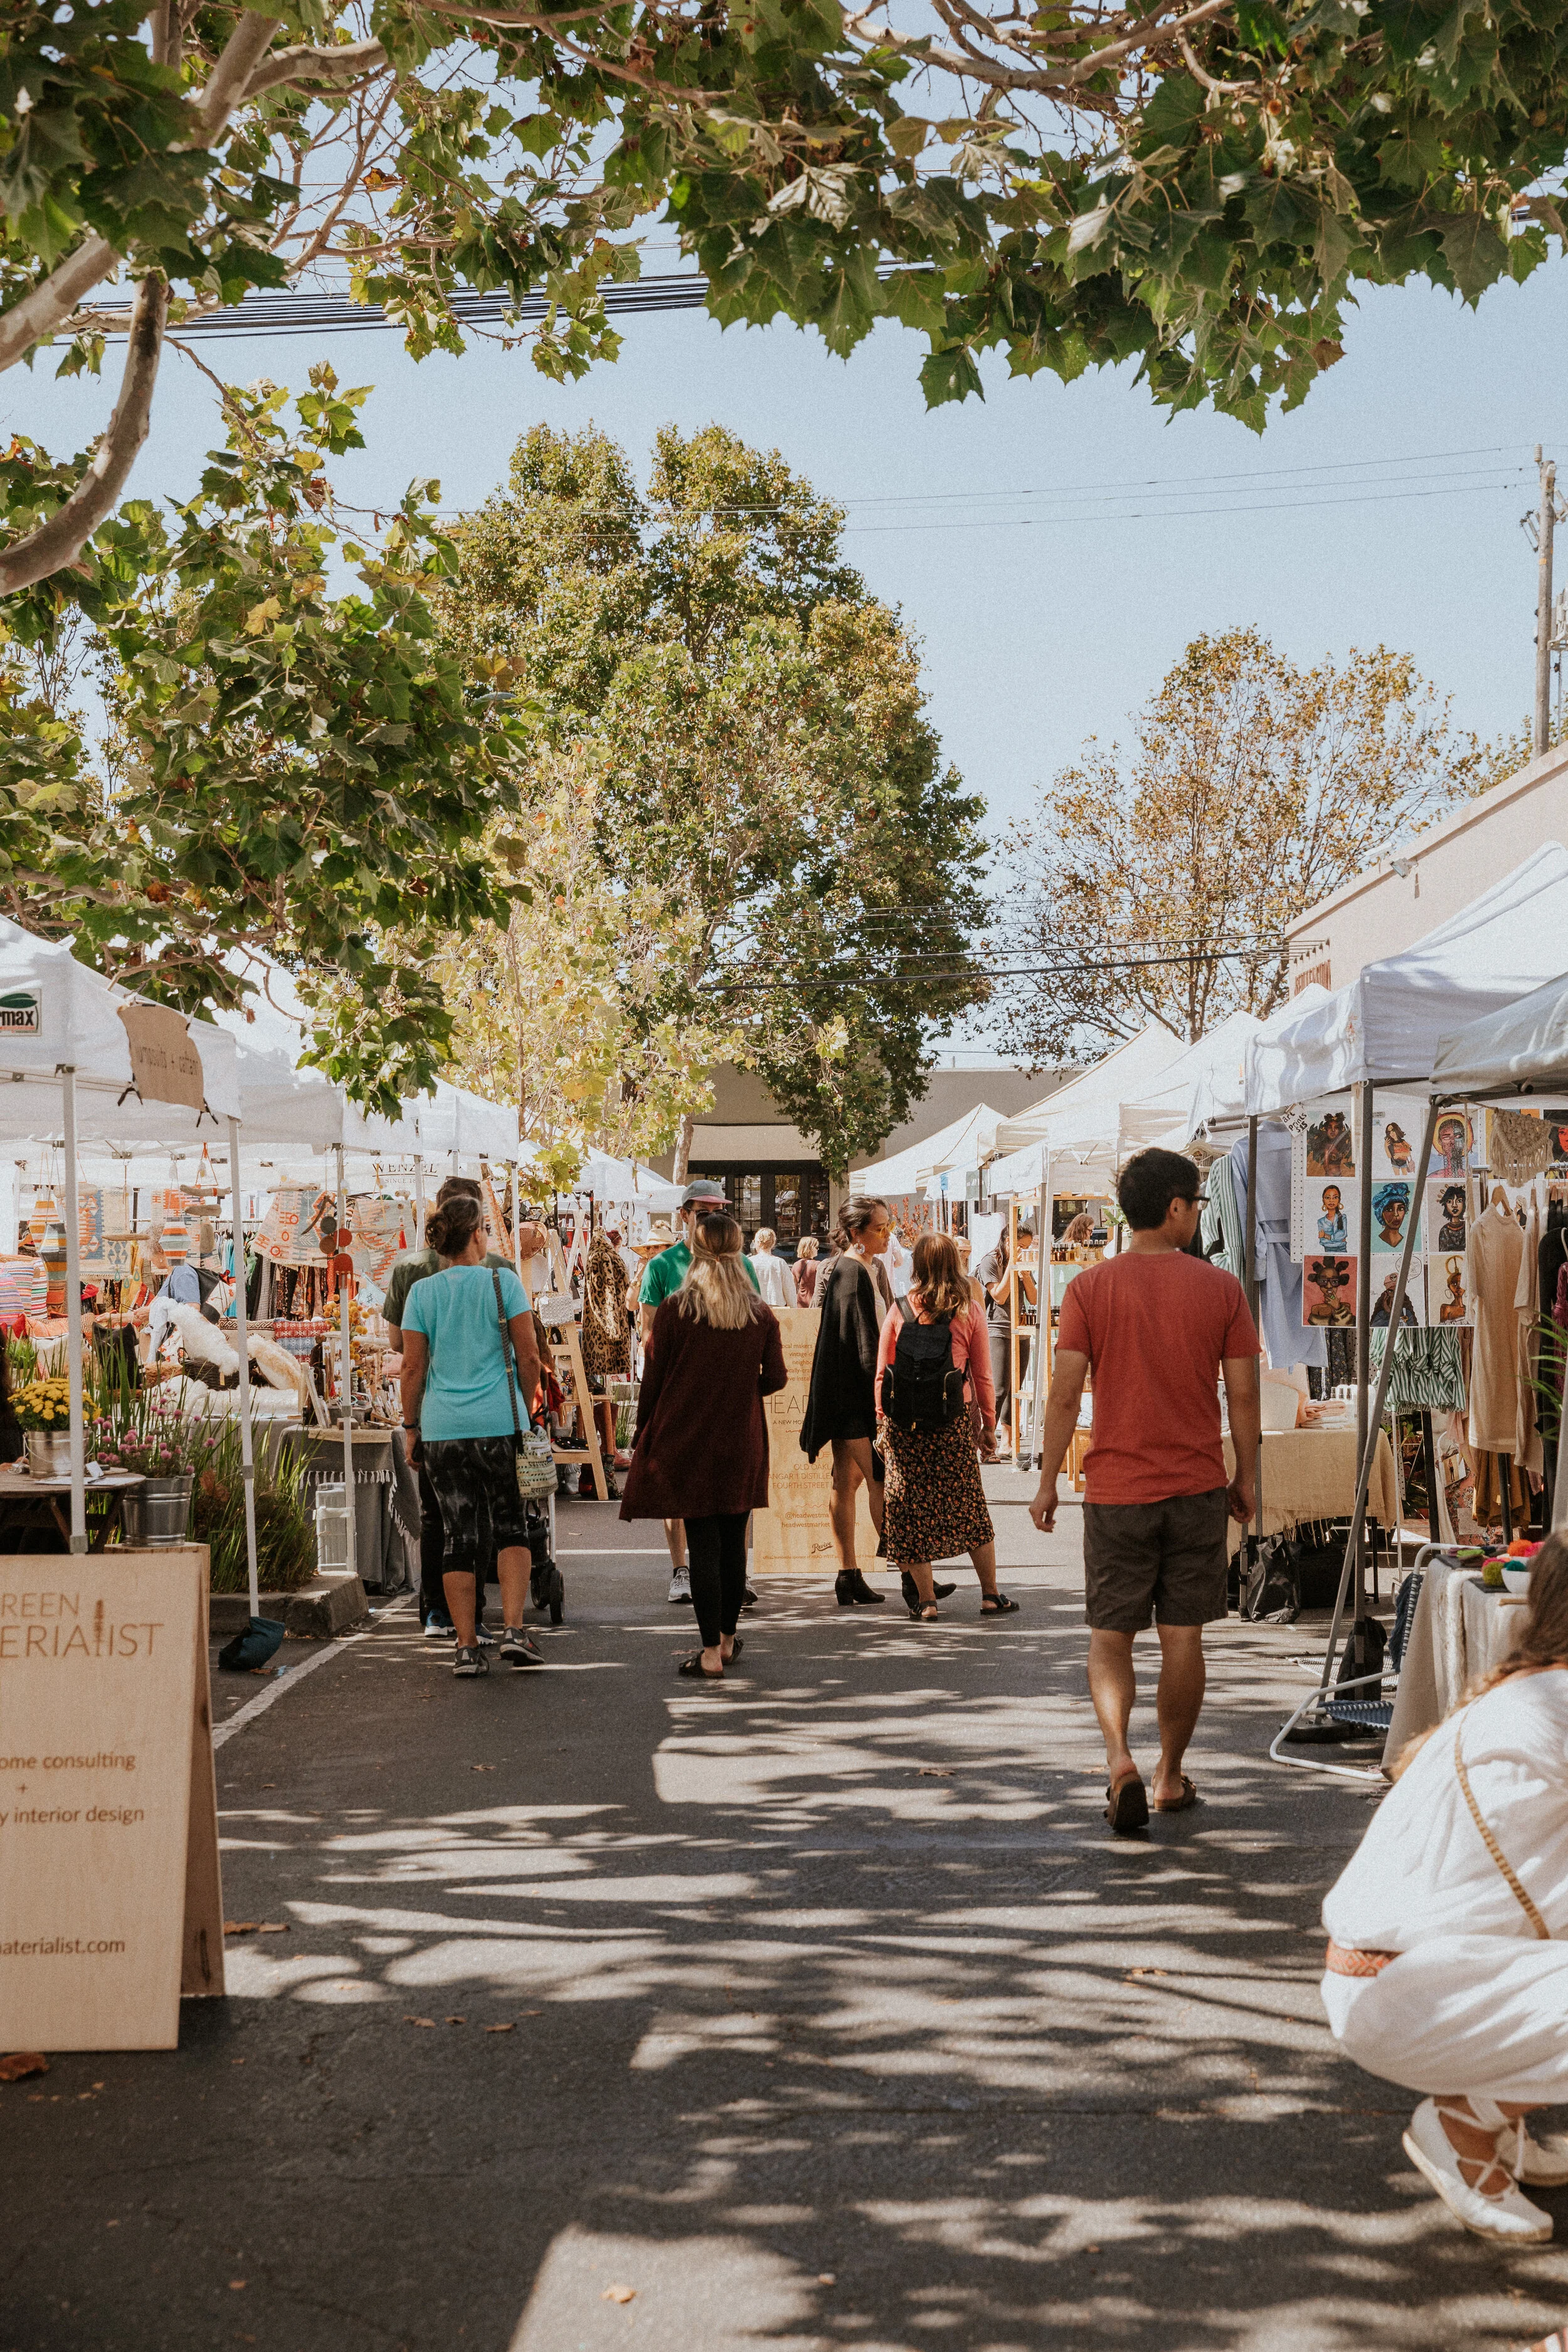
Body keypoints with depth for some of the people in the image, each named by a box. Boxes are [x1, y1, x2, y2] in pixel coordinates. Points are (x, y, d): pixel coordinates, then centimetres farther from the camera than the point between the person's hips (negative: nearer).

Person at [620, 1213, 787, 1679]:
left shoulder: (673, 1310, -8)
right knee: (733, 1541, 12)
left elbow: (654, 1380, -4)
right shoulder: (761, 1314, 0)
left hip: (686, 1443, -2)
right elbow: (776, 1378, 4)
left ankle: (711, 1651, 0)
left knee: (702, 1544, -1)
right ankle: (728, 1638, 24)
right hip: (741, 1444, 3)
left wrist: (642, 1438, 6)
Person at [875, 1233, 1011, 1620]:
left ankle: (924, 1600, 9)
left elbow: (881, 1374, 1)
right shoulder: (970, 1313, -2)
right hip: (952, 1424, 0)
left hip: (904, 1423, 0)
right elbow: (982, 1377, 1)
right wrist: (988, 1425, 10)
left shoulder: (899, 1311, 0)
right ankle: (990, 1595, 17)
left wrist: (882, 1422, 11)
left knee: (913, 1510, 8)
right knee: (971, 1509, 12)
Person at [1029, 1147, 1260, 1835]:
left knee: (1109, 1638, 8)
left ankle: (1119, 1757, -13)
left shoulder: (1090, 1287, -5)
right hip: (1198, 1489, 1)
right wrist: (1245, 1478, 13)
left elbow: (1065, 1395, -7)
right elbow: (1244, 1395, 0)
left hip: (1116, 1489, -1)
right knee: (1182, 1639, 12)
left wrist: (1047, 1482, 1)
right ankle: (1171, 1777, 21)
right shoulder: (1221, 1288, -1)